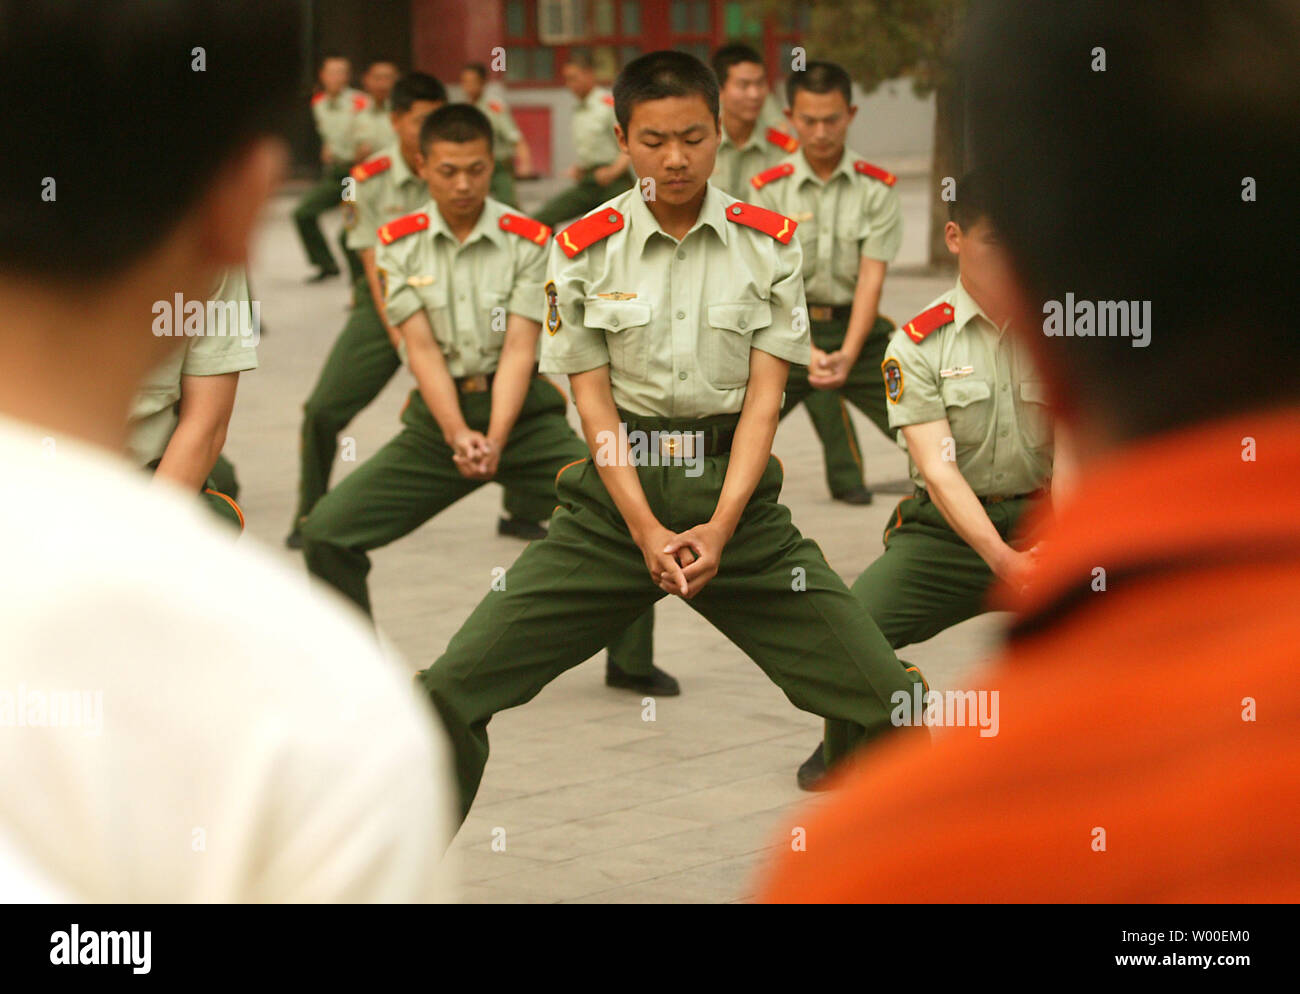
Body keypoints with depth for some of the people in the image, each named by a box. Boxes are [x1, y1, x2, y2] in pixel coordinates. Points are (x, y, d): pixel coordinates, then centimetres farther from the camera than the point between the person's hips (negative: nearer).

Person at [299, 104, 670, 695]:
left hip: (522, 411, -1)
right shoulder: (399, 244, -2)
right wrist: (459, 435, -24)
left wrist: (495, 439, -27)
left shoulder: (528, 241, -5)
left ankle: (631, 660, 3)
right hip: (437, 416, 1)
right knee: (326, 530, -9)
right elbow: (422, 348, -9)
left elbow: (519, 348, -12)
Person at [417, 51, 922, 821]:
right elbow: (593, 401, -1)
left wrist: (718, 530, -15)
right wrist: (647, 532, -13)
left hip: (734, 490, 0)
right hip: (616, 496, 0)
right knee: (453, 687, -11)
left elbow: (765, 396, -3)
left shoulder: (769, 243, 0)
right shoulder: (585, 248, 0)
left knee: (889, 699, -10)